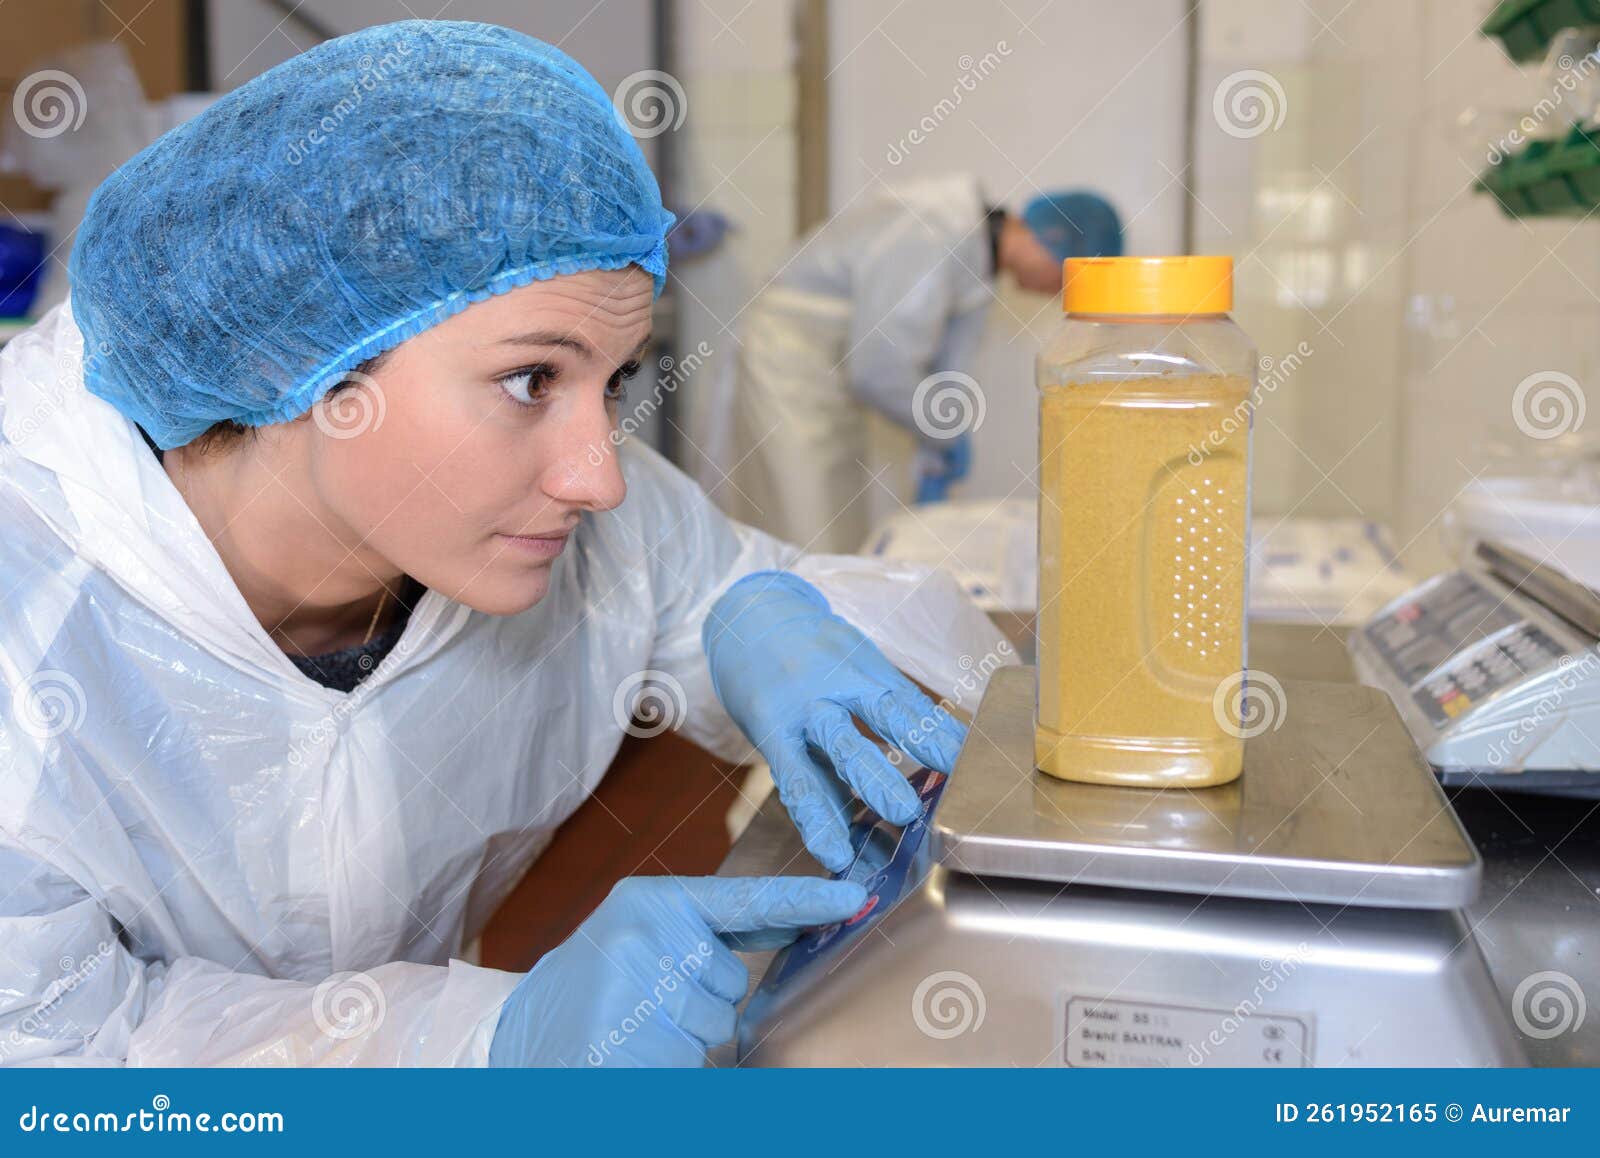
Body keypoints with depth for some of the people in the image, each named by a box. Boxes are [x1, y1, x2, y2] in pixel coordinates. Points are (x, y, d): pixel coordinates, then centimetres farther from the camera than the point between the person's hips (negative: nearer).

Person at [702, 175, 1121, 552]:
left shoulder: (977, 252, 1)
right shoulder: (929, 240, -28)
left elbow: (950, 368, 7)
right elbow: (879, 369, -27)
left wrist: (934, 465, 7)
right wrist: (947, 437, -12)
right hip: (791, 362, -9)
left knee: (843, 533, 10)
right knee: (807, 543, -9)